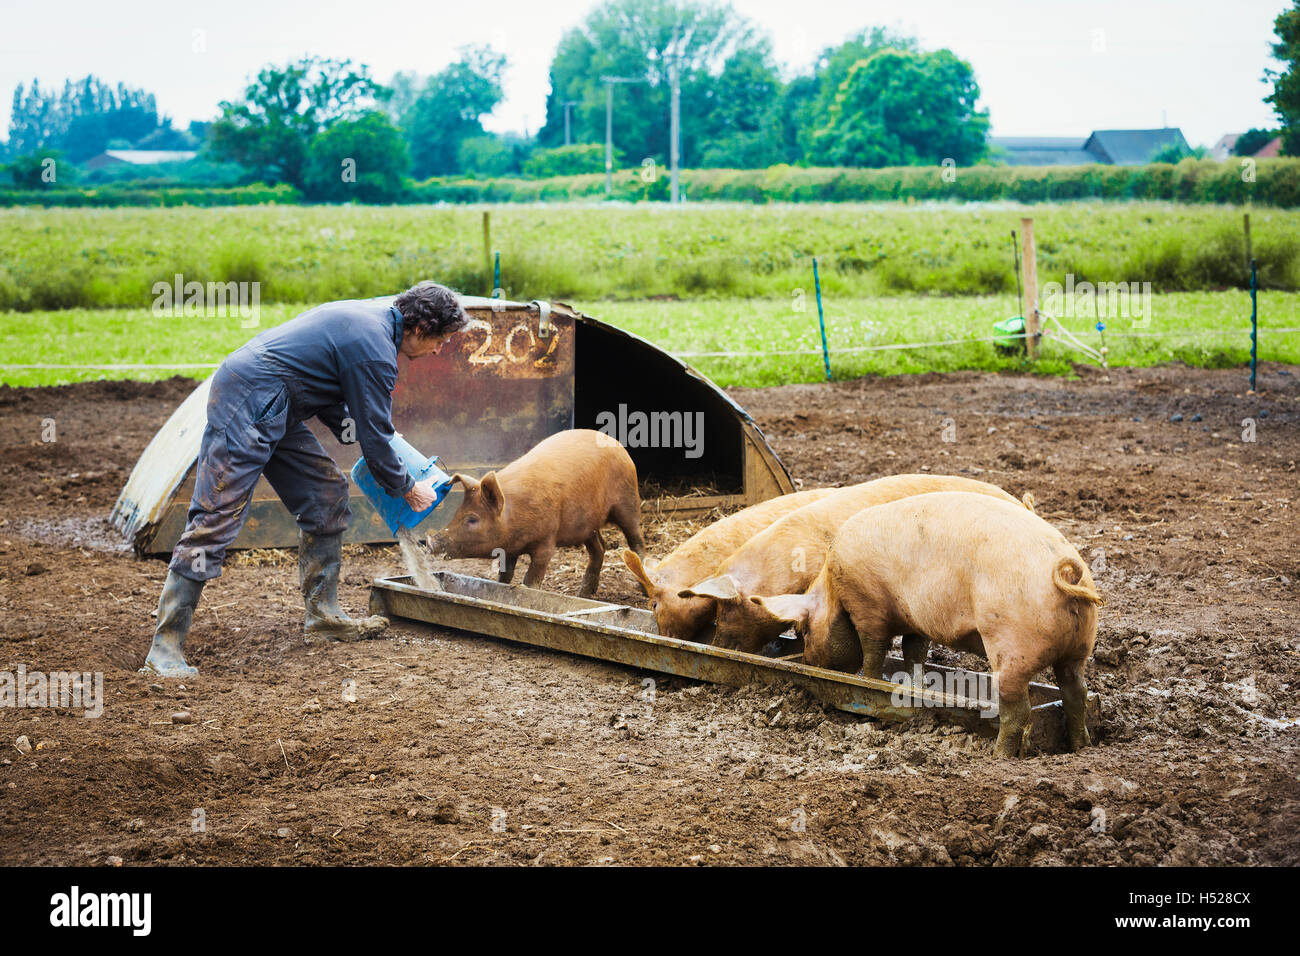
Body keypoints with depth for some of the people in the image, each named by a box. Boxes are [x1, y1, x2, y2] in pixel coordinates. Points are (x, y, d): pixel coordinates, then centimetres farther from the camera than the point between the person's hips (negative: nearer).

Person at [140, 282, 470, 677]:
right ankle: (165, 651, -13)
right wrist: (407, 489, 4)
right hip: (247, 404, -11)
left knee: (327, 494, 12)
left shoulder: (371, 316, 14)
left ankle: (323, 617, 19)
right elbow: (373, 436, -10)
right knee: (215, 519, -13)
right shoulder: (374, 348, -17)